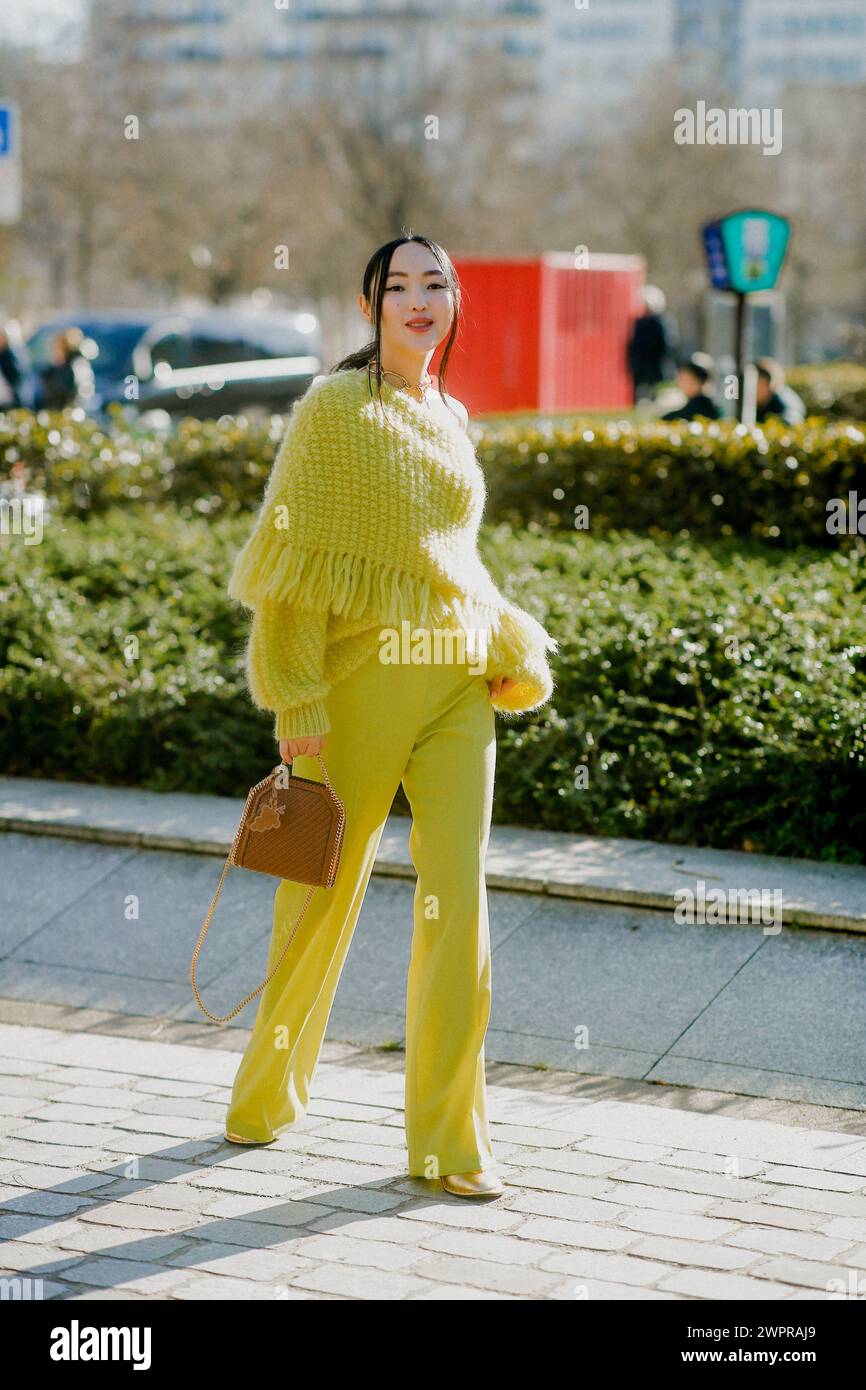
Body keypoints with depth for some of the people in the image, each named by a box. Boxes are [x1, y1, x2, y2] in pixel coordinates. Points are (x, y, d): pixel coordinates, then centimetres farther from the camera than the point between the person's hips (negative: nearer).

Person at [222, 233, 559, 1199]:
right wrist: (295, 696, -14)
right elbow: (297, 558, -9)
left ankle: (448, 1137, 3)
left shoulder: (451, 418, 14)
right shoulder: (333, 409, -5)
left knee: (458, 901, -3)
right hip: (361, 680, -5)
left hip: (456, 686, 5)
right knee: (326, 893, 7)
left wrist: (507, 648, 9)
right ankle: (268, 1093, 29)